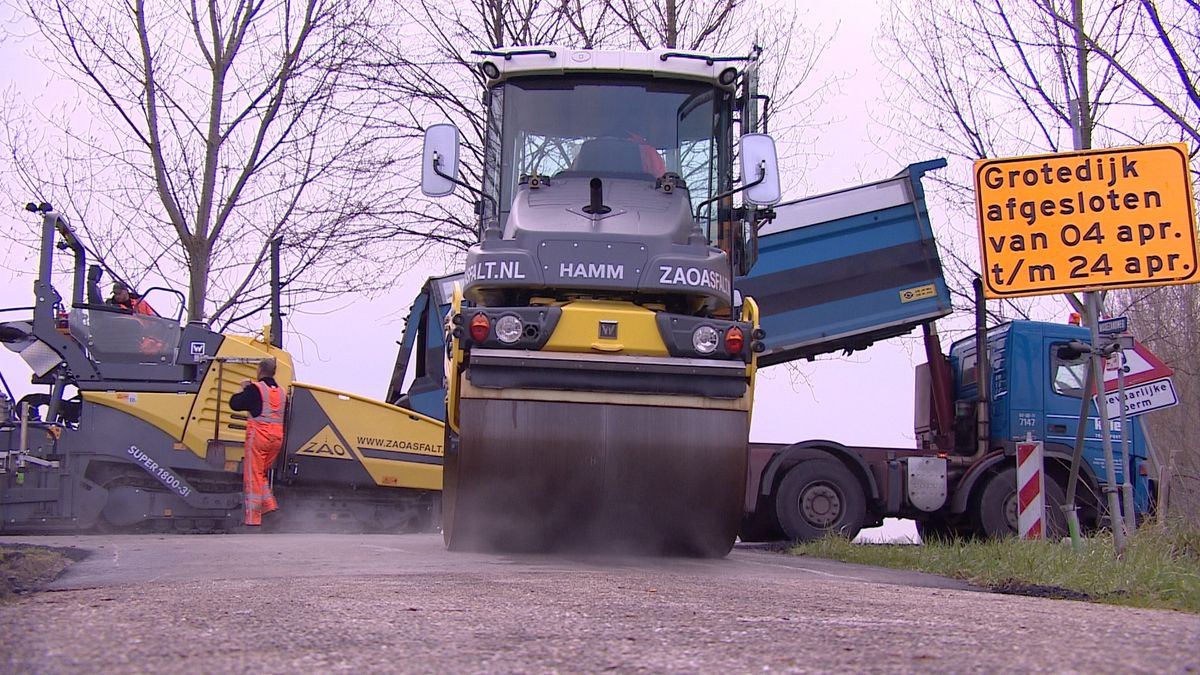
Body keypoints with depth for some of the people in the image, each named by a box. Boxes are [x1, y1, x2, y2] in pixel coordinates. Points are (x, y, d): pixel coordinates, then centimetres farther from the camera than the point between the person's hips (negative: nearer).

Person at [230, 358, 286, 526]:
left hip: (258, 435, -6)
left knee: (253, 475, -1)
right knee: (261, 473, 21)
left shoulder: (255, 388, -8)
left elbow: (235, 404, -6)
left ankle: (253, 517, -2)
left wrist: (243, 389, 13)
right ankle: (269, 504, 6)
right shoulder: (280, 391, 11)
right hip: (277, 437, 6)